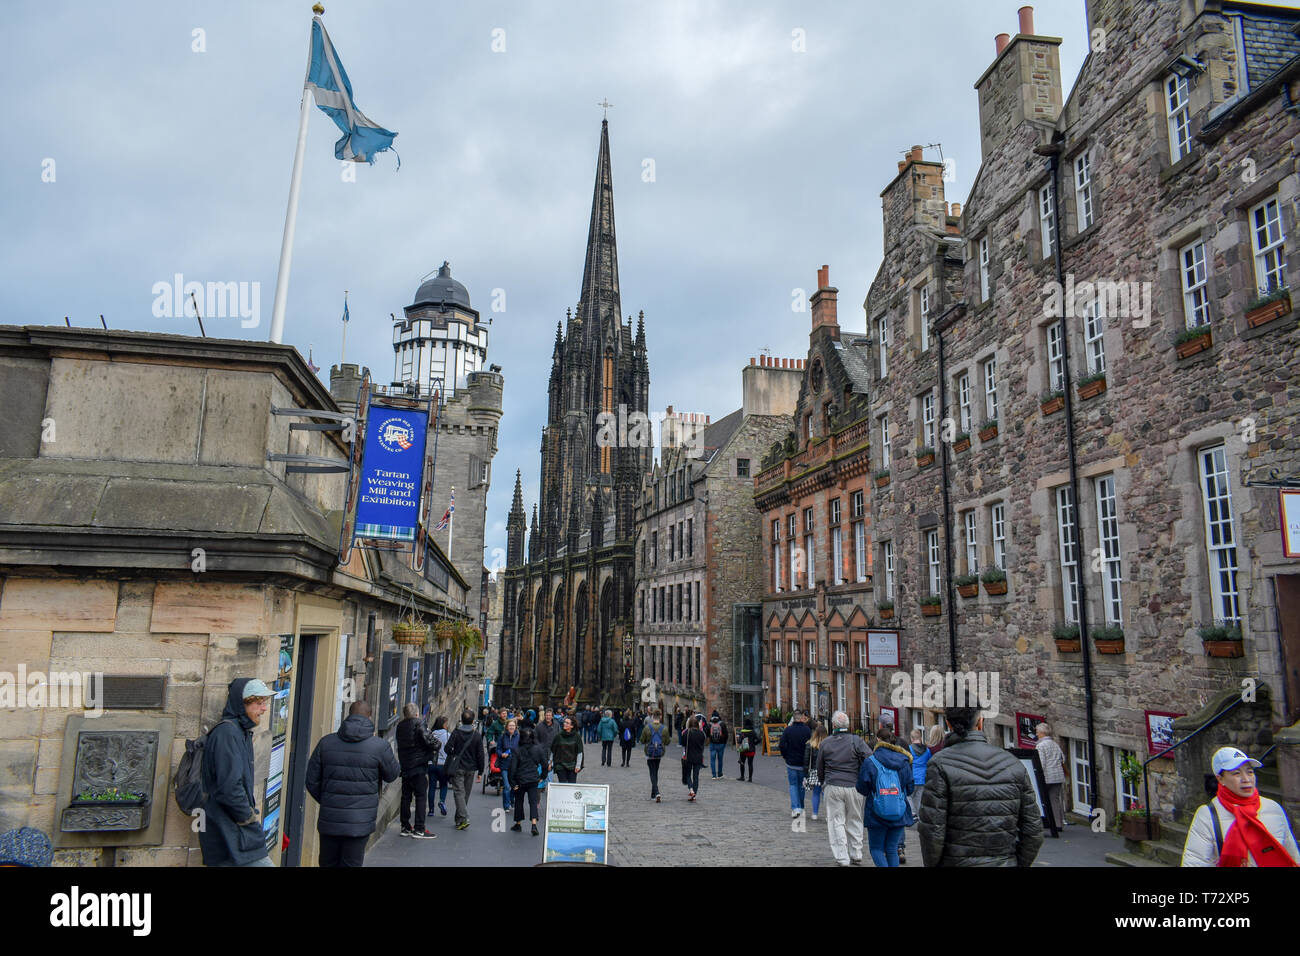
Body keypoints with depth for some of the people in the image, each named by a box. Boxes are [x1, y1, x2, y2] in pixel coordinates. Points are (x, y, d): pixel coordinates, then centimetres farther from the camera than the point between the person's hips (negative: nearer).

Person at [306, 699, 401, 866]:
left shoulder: (326, 742, 1)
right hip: (360, 821, -3)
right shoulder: (380, 746, -10)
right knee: (351, 863, 6)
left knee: (328, 863, 17)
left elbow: (312, 781, 6)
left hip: (329, 820, 3)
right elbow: (392, 775, 5)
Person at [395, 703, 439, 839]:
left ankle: (405, 827, 18)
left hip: (404, 766, 7)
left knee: (406, 796, 13)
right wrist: (437, 744, -2)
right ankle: (419, 829, -2)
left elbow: (400, 745, 14)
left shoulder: (400, 727, 9)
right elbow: (427, 739, -22)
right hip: (418, 766, -7)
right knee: (421, 796, -1)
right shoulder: (418, 724, -12)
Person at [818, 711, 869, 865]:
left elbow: (819, 769, 11)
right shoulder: (856, 741, -4)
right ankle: (856, 854, 20)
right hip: (854, 787, 0)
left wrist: (824, 783, 27)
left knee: (836, 821, 6)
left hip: (833, 787, 0)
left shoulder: (825, 743, 2)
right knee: (855, 821, 14)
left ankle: (842, 857, 3)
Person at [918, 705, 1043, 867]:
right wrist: (1018, 864, 14)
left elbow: (932, 830, -14)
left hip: (956, 862, -3)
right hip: (1005, 862, 4)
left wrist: (931, 864, 2)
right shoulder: (1013, 763, 1)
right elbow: (1033, 830, 3)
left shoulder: (940, 764, -10)